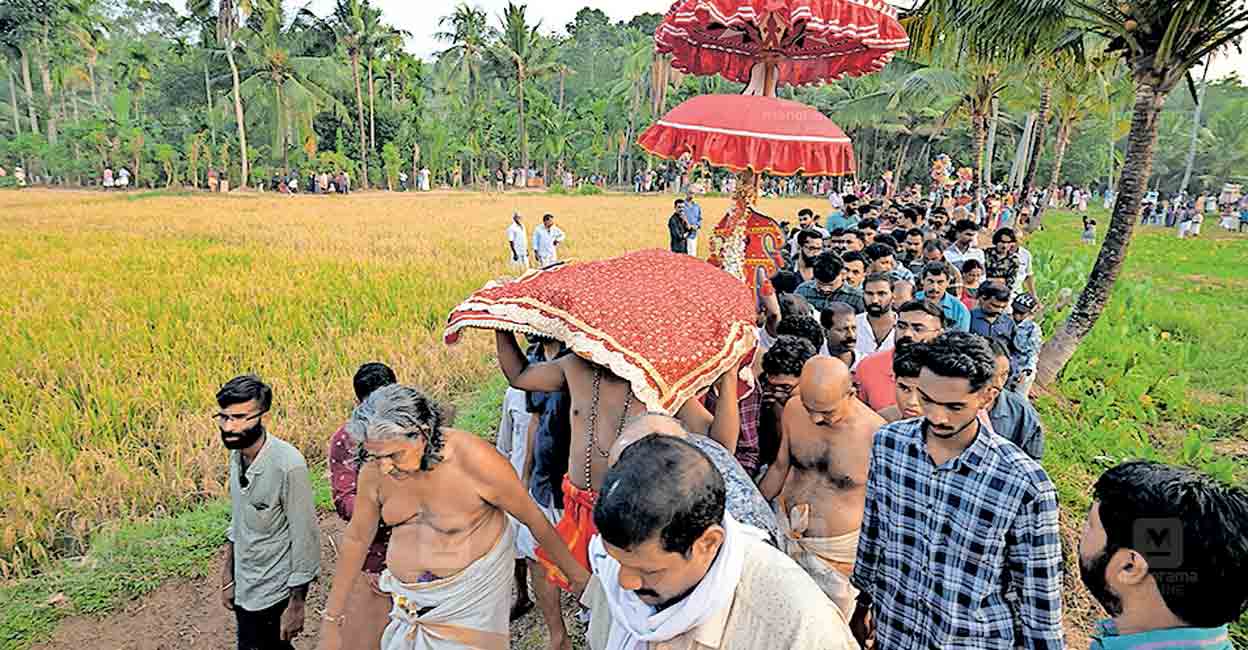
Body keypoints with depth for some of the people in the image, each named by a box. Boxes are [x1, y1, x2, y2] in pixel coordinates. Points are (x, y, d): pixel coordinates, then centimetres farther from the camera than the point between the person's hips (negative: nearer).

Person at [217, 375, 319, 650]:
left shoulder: (288, 465, -27)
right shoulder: (237, 454, -3)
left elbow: (305, 538, -20)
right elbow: (238, 521, 10)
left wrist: (296, 604, -15)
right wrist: (227, 578, 13)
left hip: (272, 595, -7)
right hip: (244, 589, 7)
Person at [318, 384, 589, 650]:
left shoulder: (474, 460, -26)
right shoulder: (374, 470, -14)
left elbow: (534, 517, -14)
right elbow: (356, 538, 2)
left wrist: (573, 569, -2)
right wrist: (332, 618, 7)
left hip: (470, 594, -4)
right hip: (409, 596, 4)